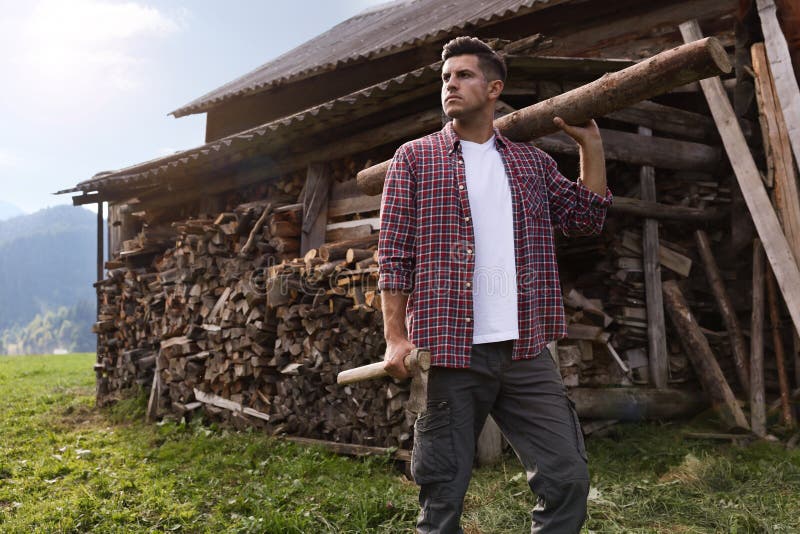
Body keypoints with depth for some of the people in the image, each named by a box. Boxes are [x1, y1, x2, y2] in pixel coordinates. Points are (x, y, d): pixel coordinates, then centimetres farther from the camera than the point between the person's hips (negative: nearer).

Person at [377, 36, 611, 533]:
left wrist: (591, 143, 9)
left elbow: (586, 218, 13)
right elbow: (394, 255, 0)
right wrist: (396, 337, -8)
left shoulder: (532, 161, 15)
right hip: (449, 349, -2)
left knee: (568, 479, 3)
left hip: (527, 350, 3)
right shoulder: (415, 158, 5)